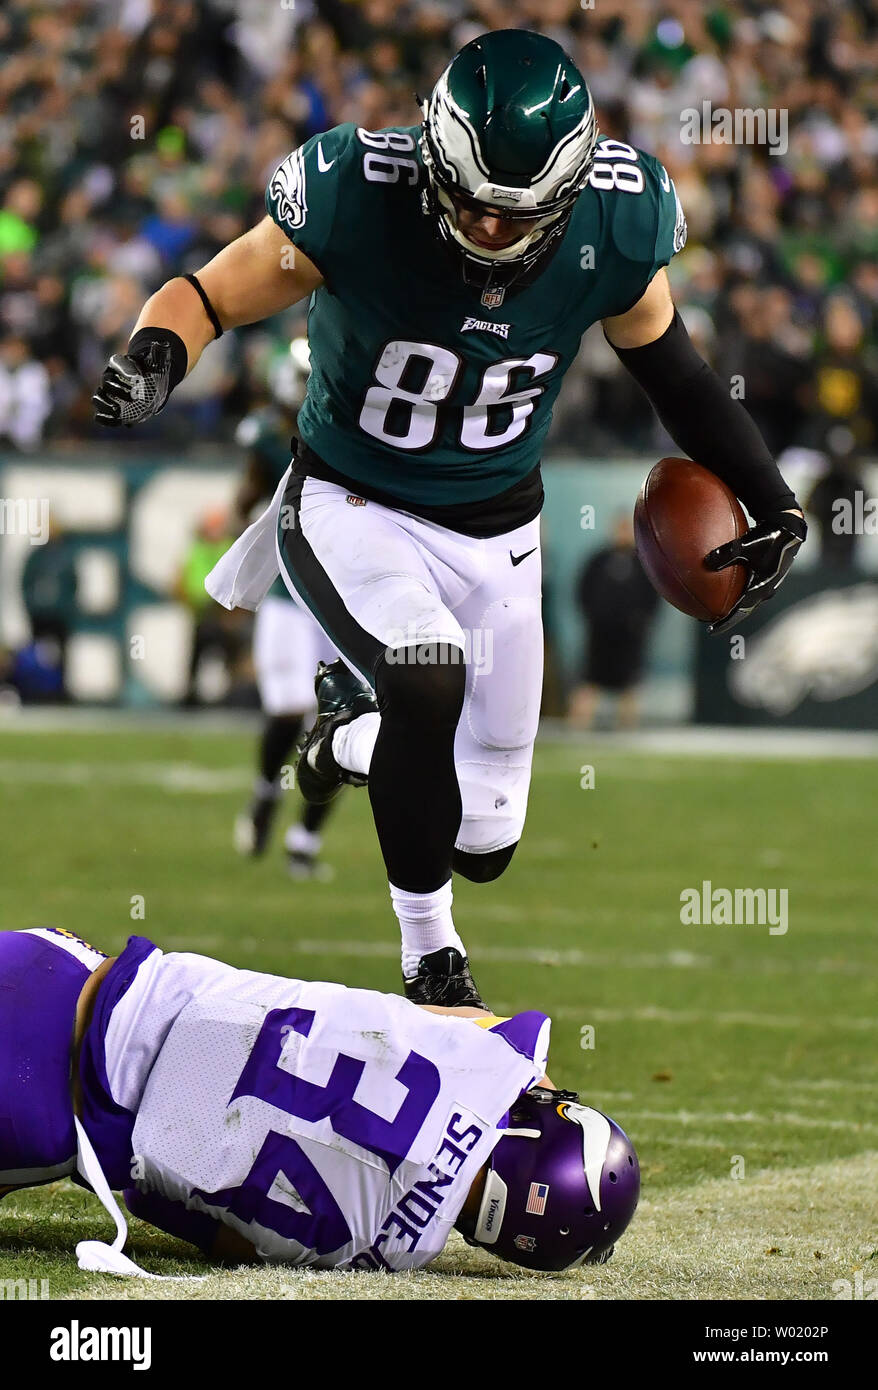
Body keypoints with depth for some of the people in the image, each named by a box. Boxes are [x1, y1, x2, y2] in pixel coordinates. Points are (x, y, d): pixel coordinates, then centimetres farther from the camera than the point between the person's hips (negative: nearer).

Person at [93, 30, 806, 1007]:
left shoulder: (612, 234, -18)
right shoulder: (357, 204, -27)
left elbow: (670, 367, 1)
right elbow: (204, 298, -17)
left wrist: (773, 502, -2)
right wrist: (151, 364, -39)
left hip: (497, 527, 3)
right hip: (353, 510, -3)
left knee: (483, 841, 7)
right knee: (429, 678, -33)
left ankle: (349, 729, 42)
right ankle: (430, 959, -12)